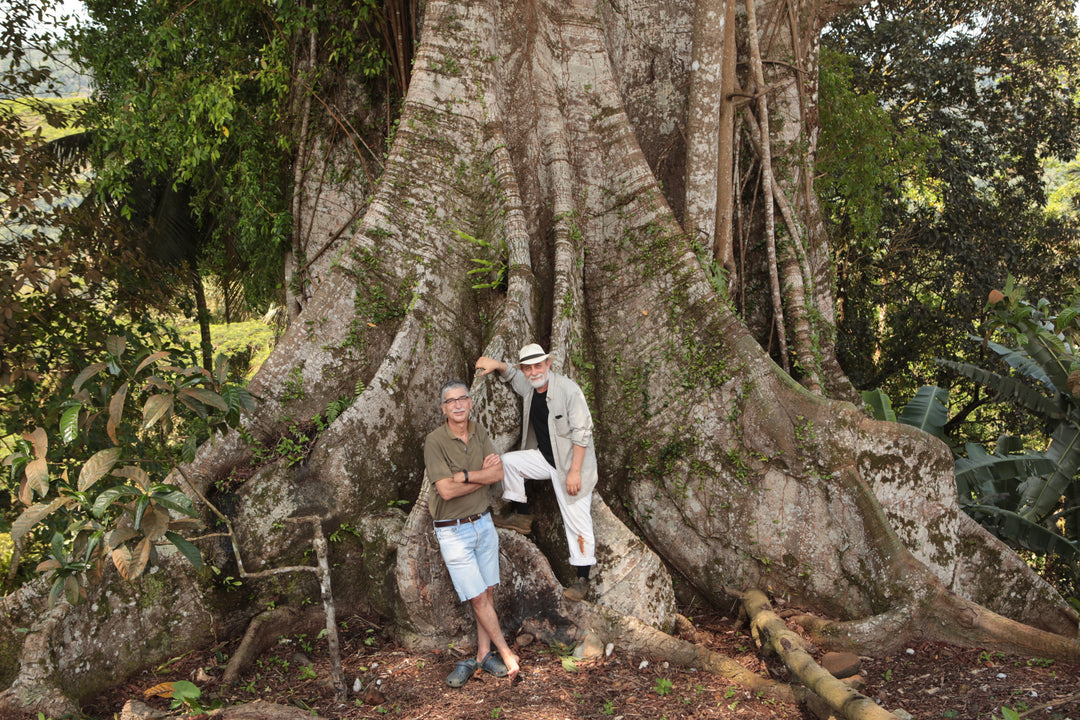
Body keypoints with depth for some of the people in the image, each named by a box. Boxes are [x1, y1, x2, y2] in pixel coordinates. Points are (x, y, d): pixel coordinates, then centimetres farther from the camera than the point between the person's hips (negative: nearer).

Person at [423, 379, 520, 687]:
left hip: (483, 522, 6)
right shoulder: (435, 441, -17)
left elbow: (499, 472, -8)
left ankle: (483, 655, 21)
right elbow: (447, 490, -24)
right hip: (453, 531, -6)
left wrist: (464, 475, -20)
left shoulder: (479, 431, 2)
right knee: (477, 597, -2)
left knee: (488, 592, 10)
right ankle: (506, 653, 11)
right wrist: (484, 475, -13)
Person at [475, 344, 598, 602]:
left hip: (572, 464, -7)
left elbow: (581, 433, -22)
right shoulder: (528, 386, 0)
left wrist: (575, 472, -25)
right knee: (508, 461, -4)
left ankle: (582, 579, 5)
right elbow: (509, 373, 21)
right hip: (544, 458, 7)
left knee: (577, 521, -5)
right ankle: (521, 516, 10)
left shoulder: (568, 389, -22)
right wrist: (496, 364, -4)